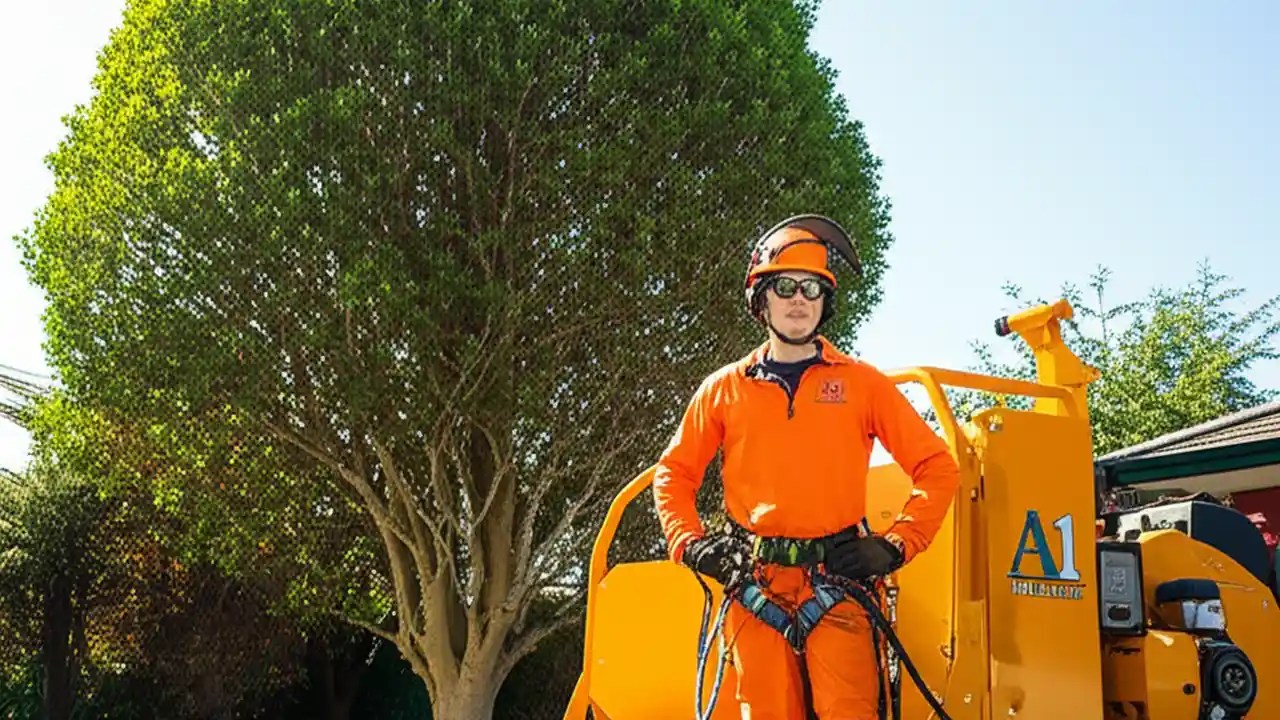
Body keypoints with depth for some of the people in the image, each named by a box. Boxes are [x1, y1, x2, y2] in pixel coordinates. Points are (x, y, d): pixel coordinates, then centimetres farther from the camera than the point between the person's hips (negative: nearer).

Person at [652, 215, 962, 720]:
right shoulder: (725, 388, 10)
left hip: (836, 582, -1)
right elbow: (673, 474, 17)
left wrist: (896, 546, -2)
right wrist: (690, 545, 3)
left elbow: (937, 467, 7)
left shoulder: (861, 383, 7)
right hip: (754, 584, 1)